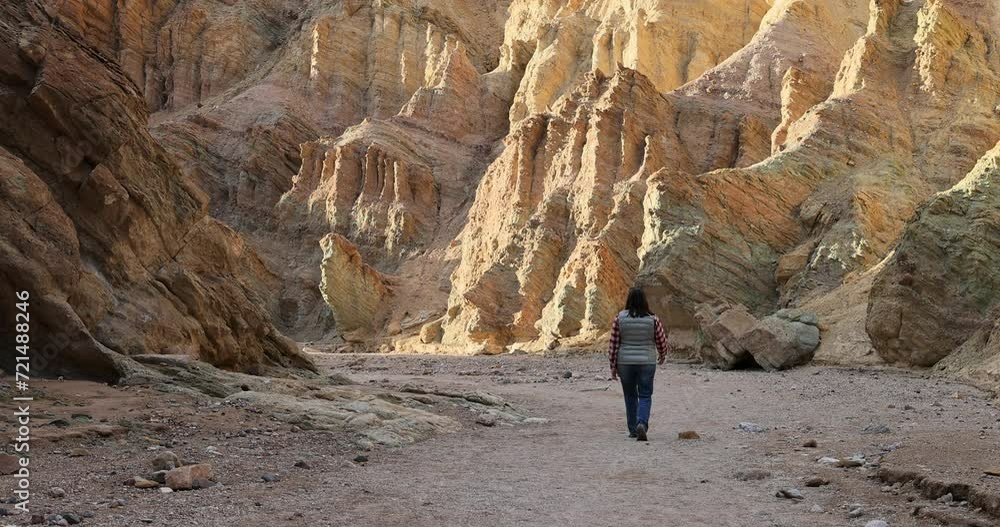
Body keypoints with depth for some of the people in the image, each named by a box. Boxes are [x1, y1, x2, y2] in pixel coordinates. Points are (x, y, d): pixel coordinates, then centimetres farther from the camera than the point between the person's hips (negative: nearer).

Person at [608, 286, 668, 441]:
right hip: (647, 362, -1)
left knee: (630, 396, 14)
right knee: (645, 396, 6)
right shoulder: (652, 319, -4)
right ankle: (642, 423, -16)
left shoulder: (619, 318, -5)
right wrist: (662, 356, 24)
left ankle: (633, 430, 18)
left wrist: (613, 365, 5)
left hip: (625, 363, 1)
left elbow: (614, 343, -3)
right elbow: (662, 341, 4)